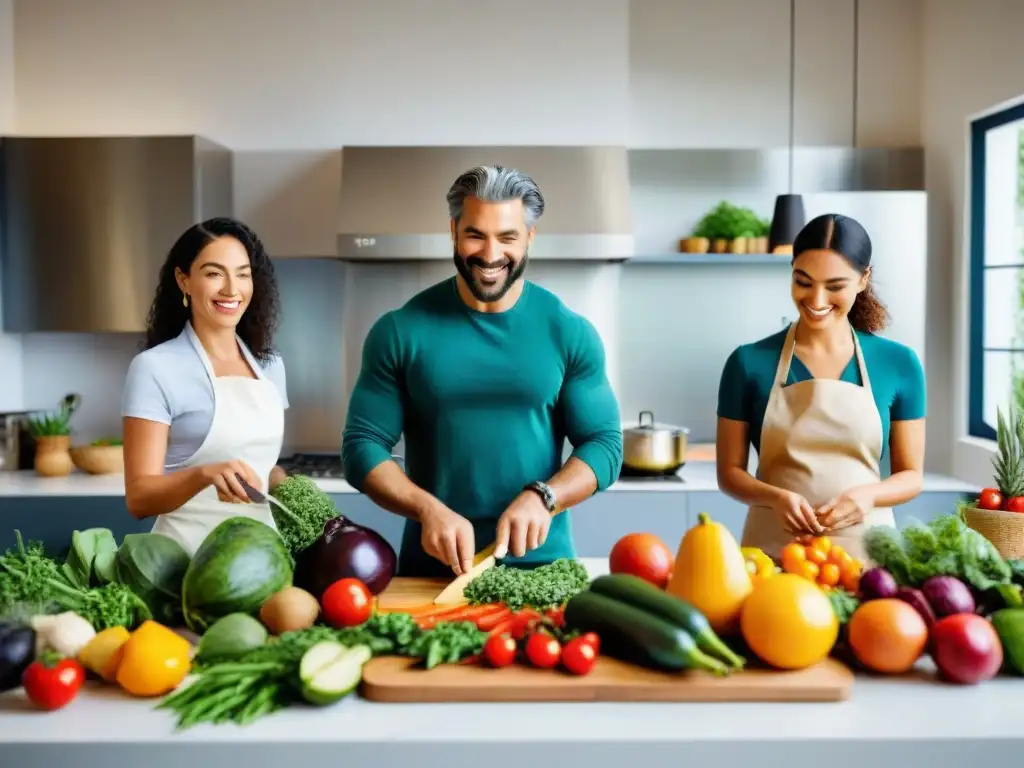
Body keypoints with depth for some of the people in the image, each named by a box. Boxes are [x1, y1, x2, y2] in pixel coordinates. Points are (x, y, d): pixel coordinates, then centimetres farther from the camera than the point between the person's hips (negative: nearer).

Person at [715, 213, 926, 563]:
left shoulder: (899, 364, 1)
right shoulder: (749, 363, -3)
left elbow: (911, 475, 6)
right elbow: (730, 472, 2)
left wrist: (867, 495, -13)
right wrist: (777, 497, -17)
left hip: (864, 550, 1)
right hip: (772, 551, -1)